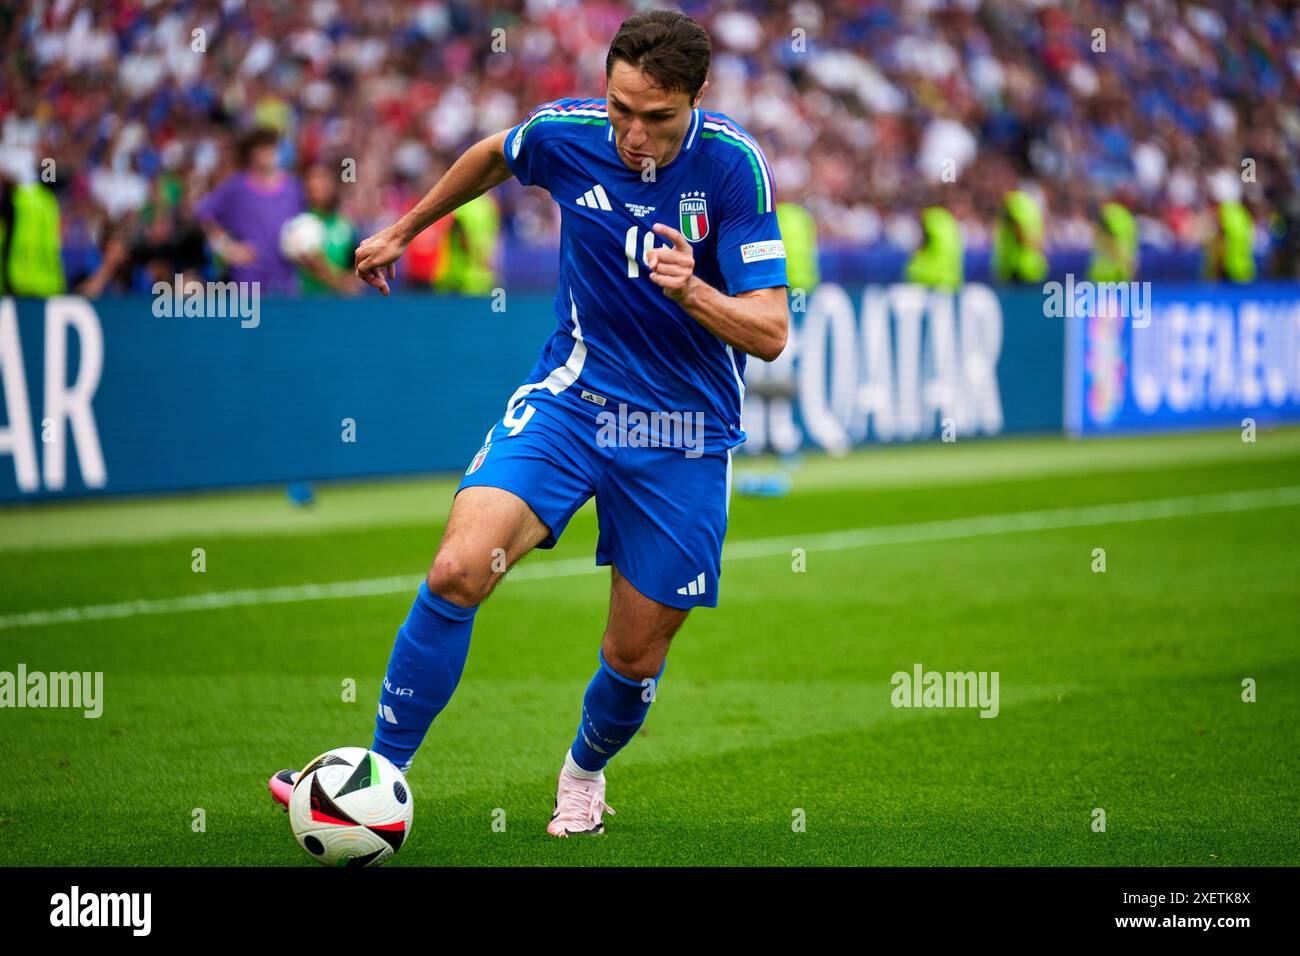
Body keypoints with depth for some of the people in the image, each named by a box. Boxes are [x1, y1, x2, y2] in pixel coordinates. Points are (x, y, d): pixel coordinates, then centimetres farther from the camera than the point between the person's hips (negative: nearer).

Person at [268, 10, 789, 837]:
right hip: (571, 396, 1)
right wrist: (405, 229, 27)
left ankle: (586, 769, 40)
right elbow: (493, 156, 16)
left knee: (636, 656, 6)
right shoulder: (567, 133, -10)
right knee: (459, 570, -22)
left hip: (685, 434, -1)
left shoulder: (733, 165, -17)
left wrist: (690, 292, -35)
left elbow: (770, 333, -17)